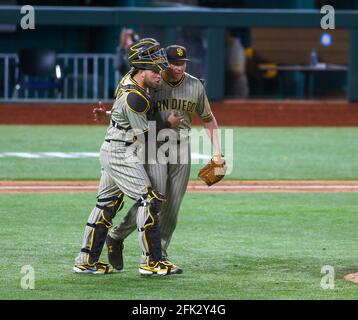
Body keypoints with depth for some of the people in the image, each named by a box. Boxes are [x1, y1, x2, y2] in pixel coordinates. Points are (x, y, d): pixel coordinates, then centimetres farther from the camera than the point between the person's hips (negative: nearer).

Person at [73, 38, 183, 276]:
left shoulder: (130, 78, 3)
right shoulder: (134, 98, -24)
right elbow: (144, 138, -17)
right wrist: (169, 124, -4)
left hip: (110, 152, 10)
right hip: (122, 155, -10)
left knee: (108, 203, 15)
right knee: (149, 200, -11)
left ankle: (86, 261, 20)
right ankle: (151, 262, -12)